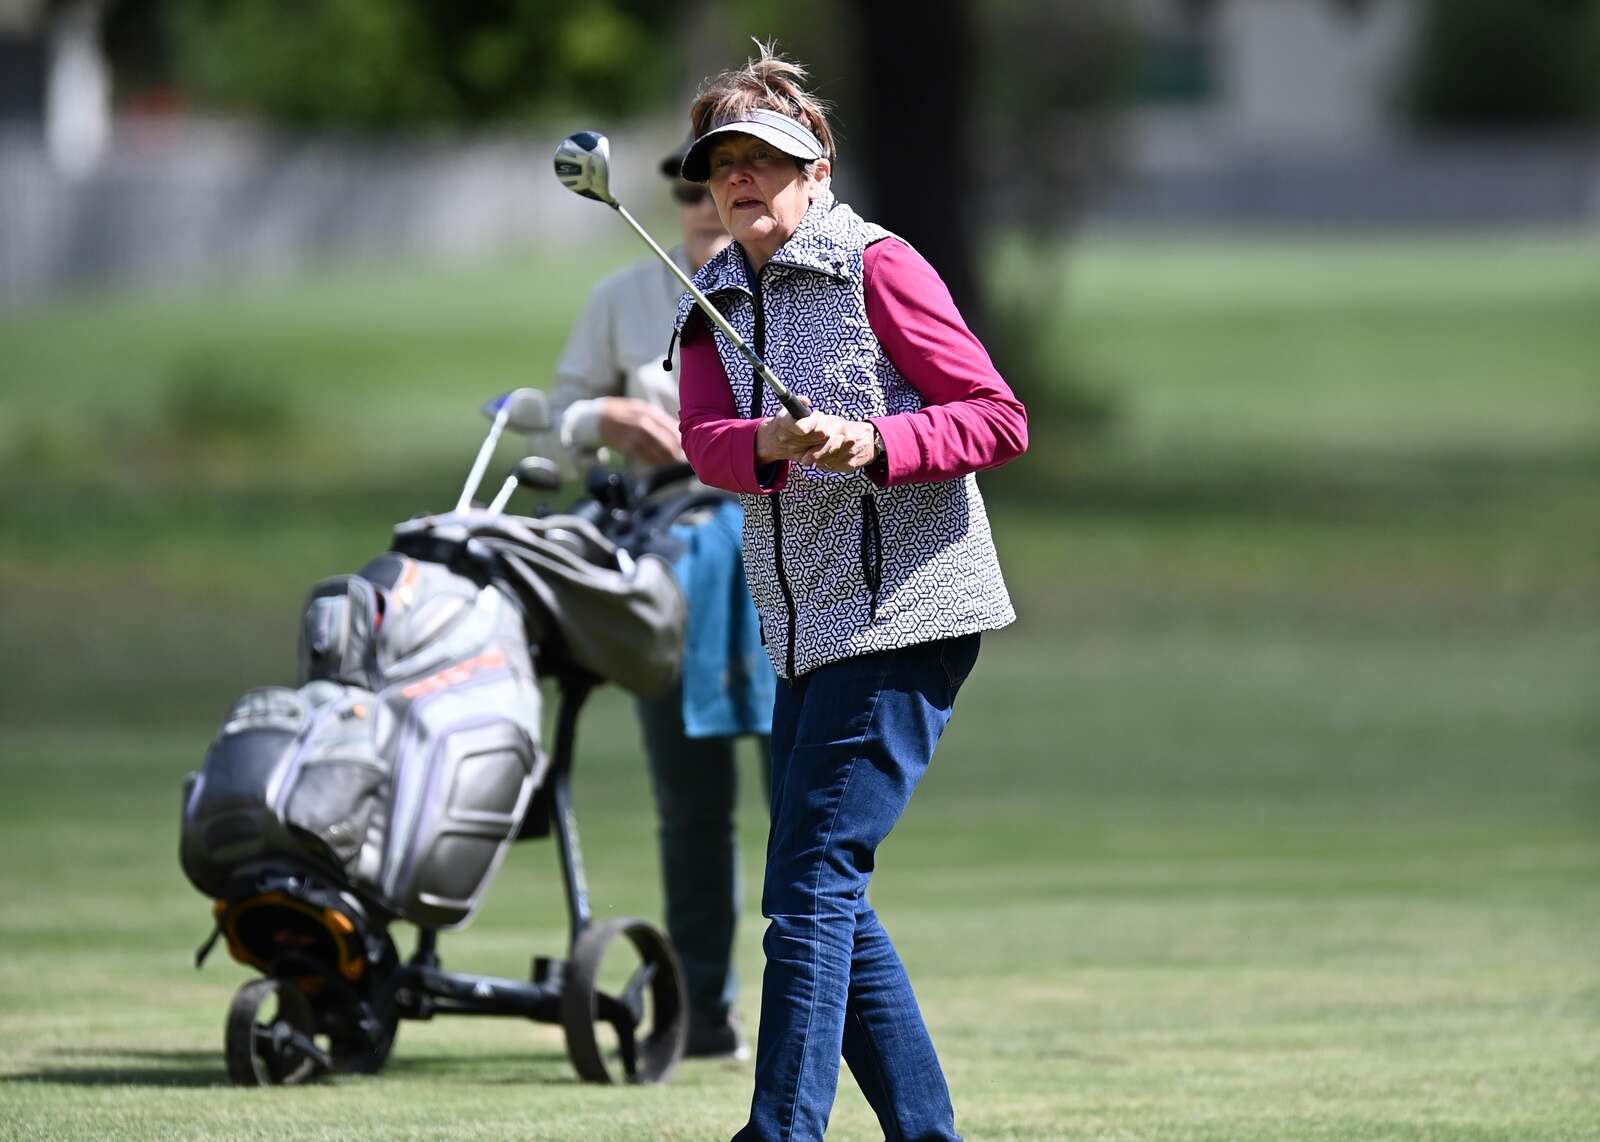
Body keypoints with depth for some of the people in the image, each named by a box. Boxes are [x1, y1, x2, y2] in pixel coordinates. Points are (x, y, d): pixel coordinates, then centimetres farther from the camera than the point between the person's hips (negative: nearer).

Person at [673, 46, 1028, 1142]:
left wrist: (874, 444, -23)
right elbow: (704, 439, -2)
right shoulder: (712, 303, 15)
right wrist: (770, 444, -24)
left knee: (812, 881, -14)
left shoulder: (877, 267, -5)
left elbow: (999, 417, -8)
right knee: (822, 897, 10)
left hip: (906, 611, -8)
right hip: (806, 630, 8)